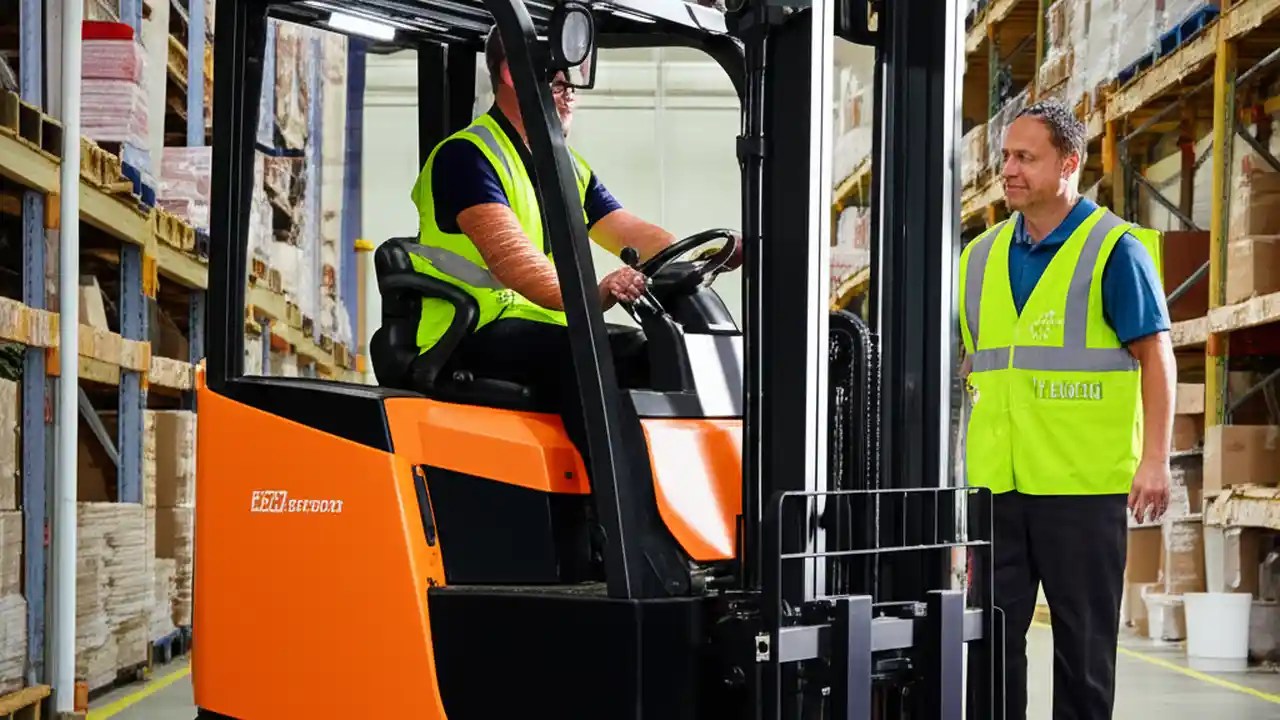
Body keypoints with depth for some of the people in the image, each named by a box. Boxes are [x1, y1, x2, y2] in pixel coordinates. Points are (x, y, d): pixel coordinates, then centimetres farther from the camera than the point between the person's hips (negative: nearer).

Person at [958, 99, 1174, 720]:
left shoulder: (1116, 249, -3)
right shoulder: (982, 256, 12)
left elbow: (1156, 357, -5)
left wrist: (1155, 460, -13)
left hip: (1083, 483, -5)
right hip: (995, 482, 5)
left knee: (1084, 639, 4)